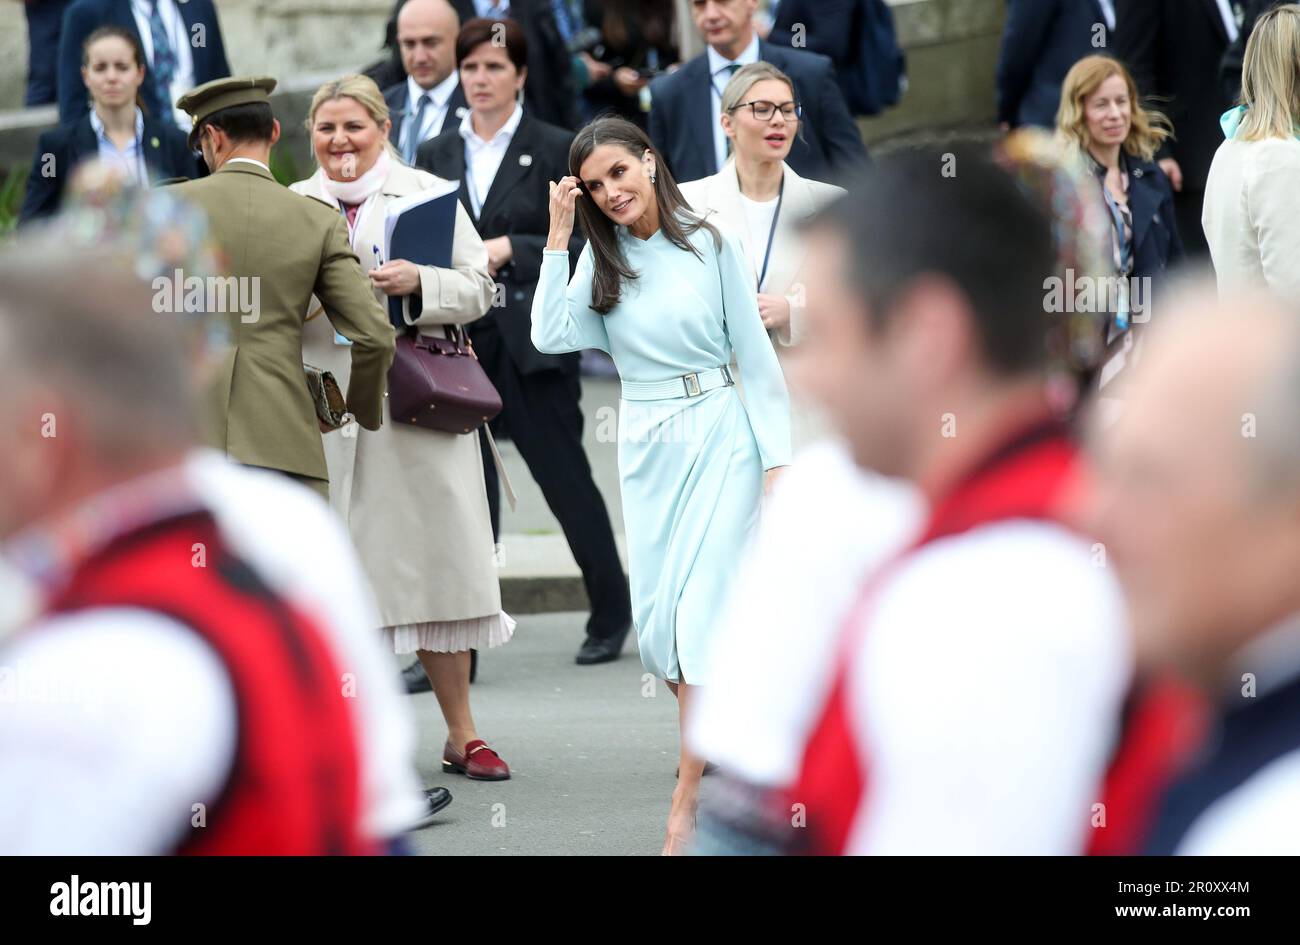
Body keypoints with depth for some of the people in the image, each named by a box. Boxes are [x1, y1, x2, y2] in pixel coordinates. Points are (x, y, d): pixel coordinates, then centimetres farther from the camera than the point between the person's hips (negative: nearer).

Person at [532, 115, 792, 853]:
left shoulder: (711, 244, -4)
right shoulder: (603, 257, 5)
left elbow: (757, 358, -2)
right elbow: (552, 336, -10)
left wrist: (776, 460, -6)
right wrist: (558, 236, -8)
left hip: (719, 437, -4)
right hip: (645, 446, 4)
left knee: (702, 609, -8)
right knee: (659, 618, 5)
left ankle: (688, 803, -7)